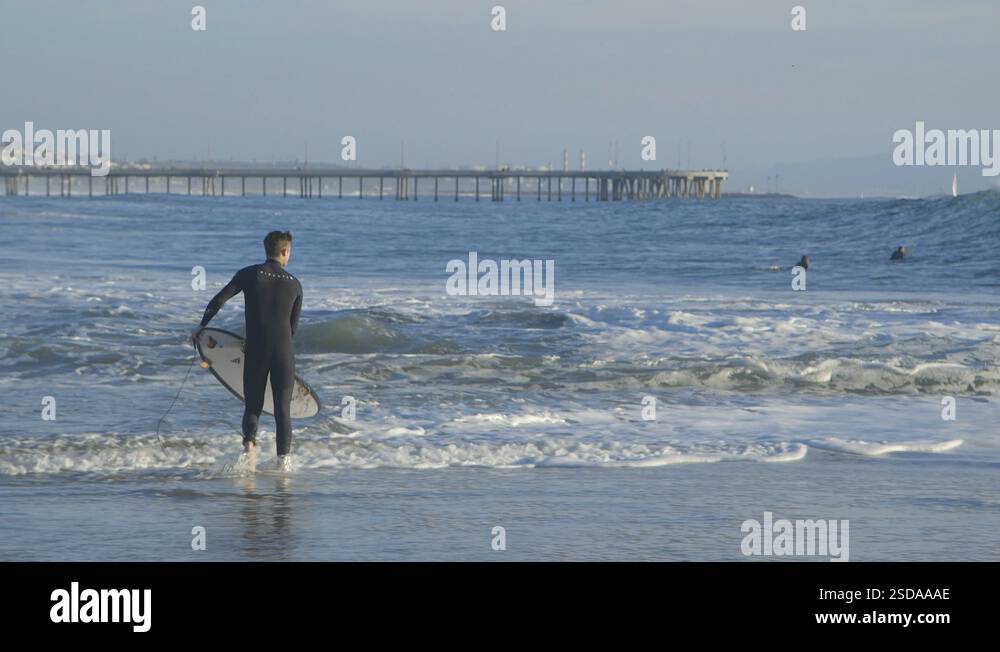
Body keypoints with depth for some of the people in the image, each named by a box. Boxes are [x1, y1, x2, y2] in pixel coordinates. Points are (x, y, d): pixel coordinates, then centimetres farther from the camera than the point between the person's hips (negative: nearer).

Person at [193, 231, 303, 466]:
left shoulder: (249, 275, 0)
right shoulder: (294, 284, 5)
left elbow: (218, 301, -5)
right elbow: (293, 326, 10)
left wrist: (201, 327, 9)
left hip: (255, 351, 0)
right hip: (284, 353, 0)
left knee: (253, 407, 11)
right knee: (283, 410, 8)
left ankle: (249, 443, -16)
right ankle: (283, 460, 4)